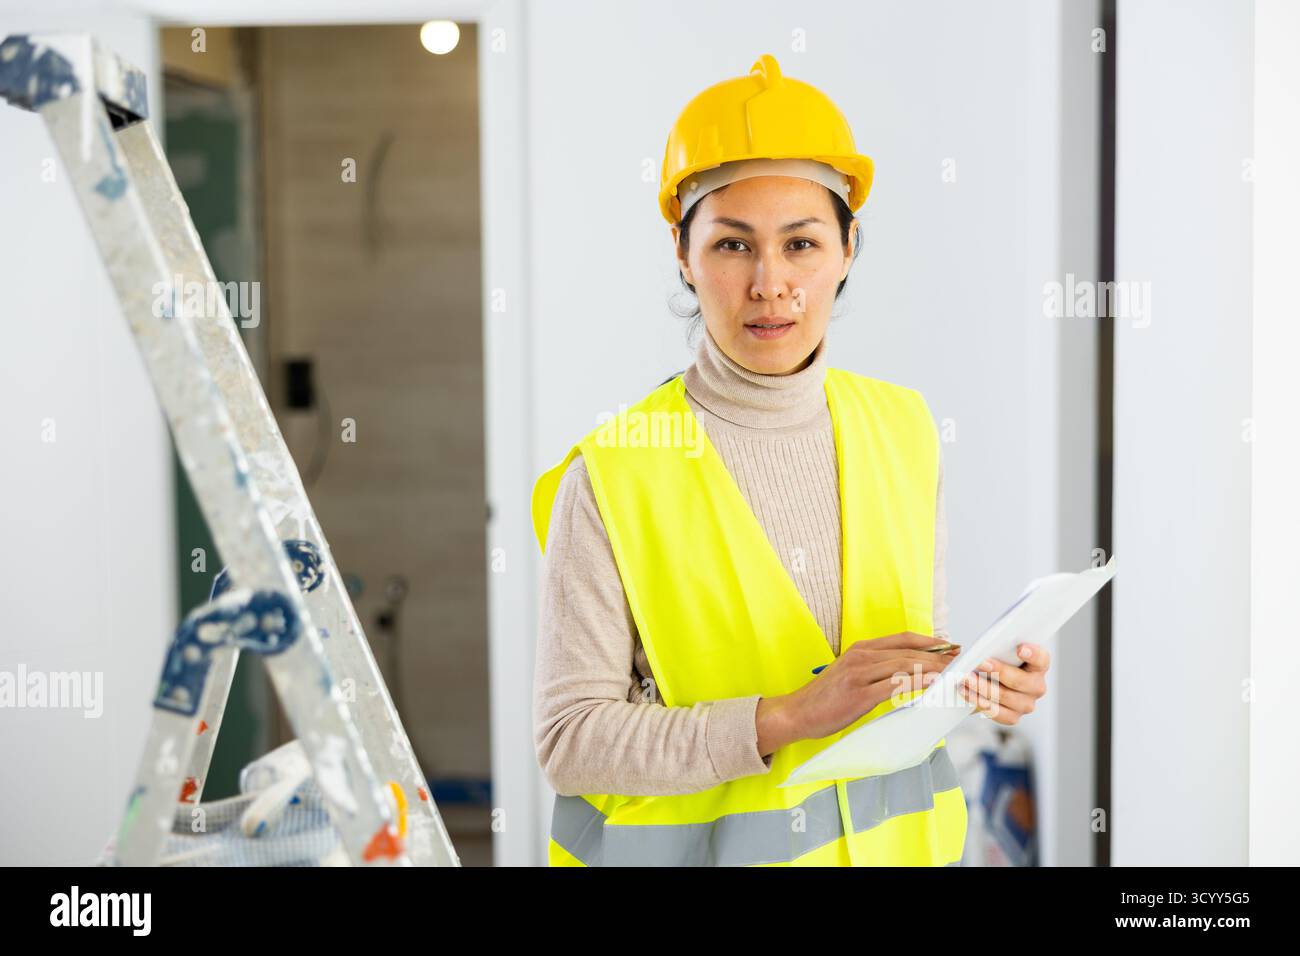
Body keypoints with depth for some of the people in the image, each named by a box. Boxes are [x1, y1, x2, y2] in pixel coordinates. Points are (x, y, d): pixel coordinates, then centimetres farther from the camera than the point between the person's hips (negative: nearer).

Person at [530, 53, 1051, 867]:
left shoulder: (903, 432, -3)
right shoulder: (612, 477, -17)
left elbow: (925, 643, 8)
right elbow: (570, 739, -18)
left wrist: (981, 684, -13)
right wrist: (787, 720, -26)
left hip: (890, 838, 4)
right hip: (694, 841, -4)